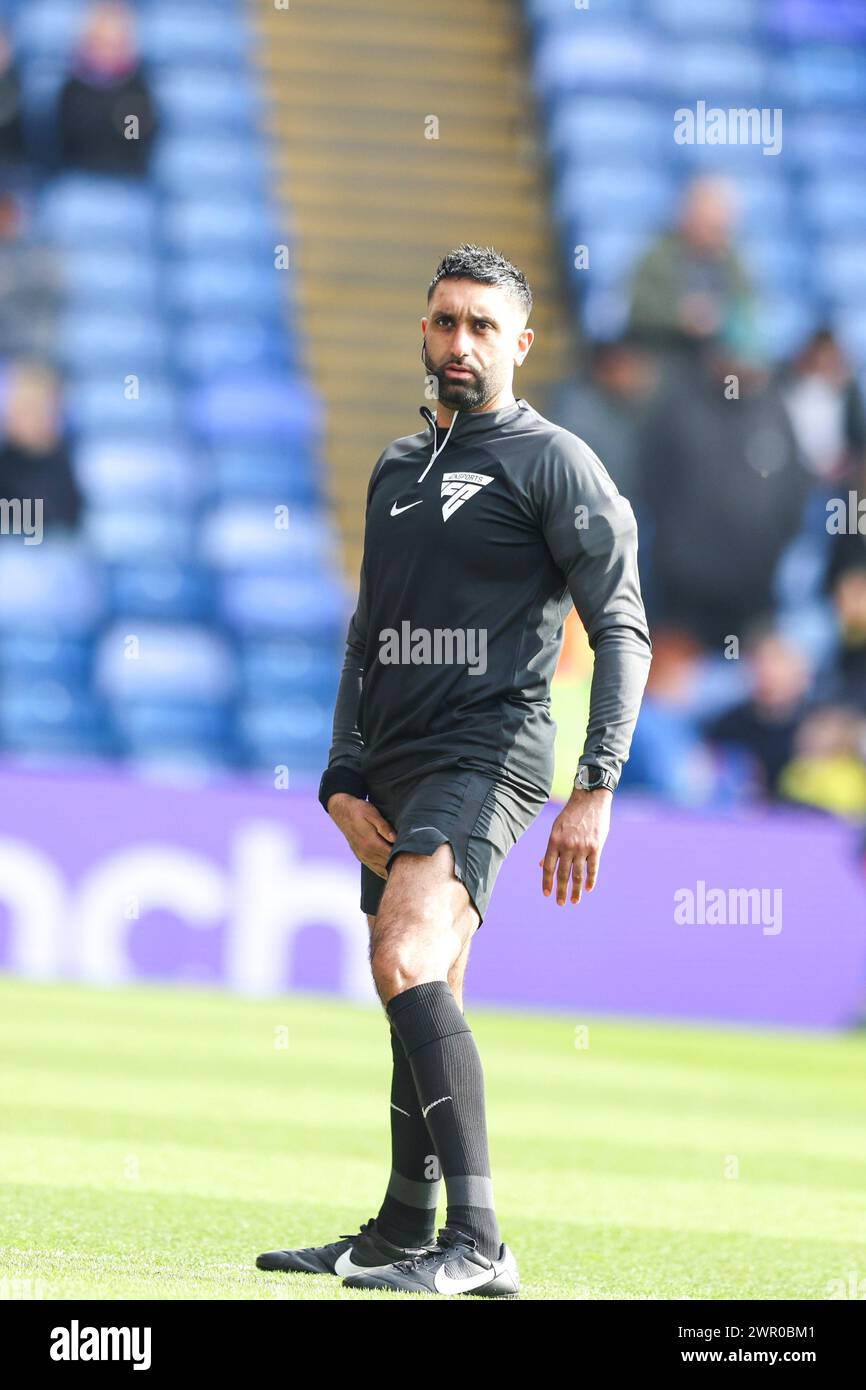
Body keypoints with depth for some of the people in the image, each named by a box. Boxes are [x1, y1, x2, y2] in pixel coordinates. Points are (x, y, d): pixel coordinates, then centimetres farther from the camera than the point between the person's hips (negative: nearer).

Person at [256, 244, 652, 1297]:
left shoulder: (551, 462, -3)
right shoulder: (396, 469, 20)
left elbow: (621, 631, -8)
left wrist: (594, 792, -16)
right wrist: (344, 782, 10)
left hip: (489, 749, -8)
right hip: (394, 764, 8)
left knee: (408, 964, -24)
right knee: (420, 998, 14)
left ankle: (477, 1246, -30)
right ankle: (403, 1233, 26)